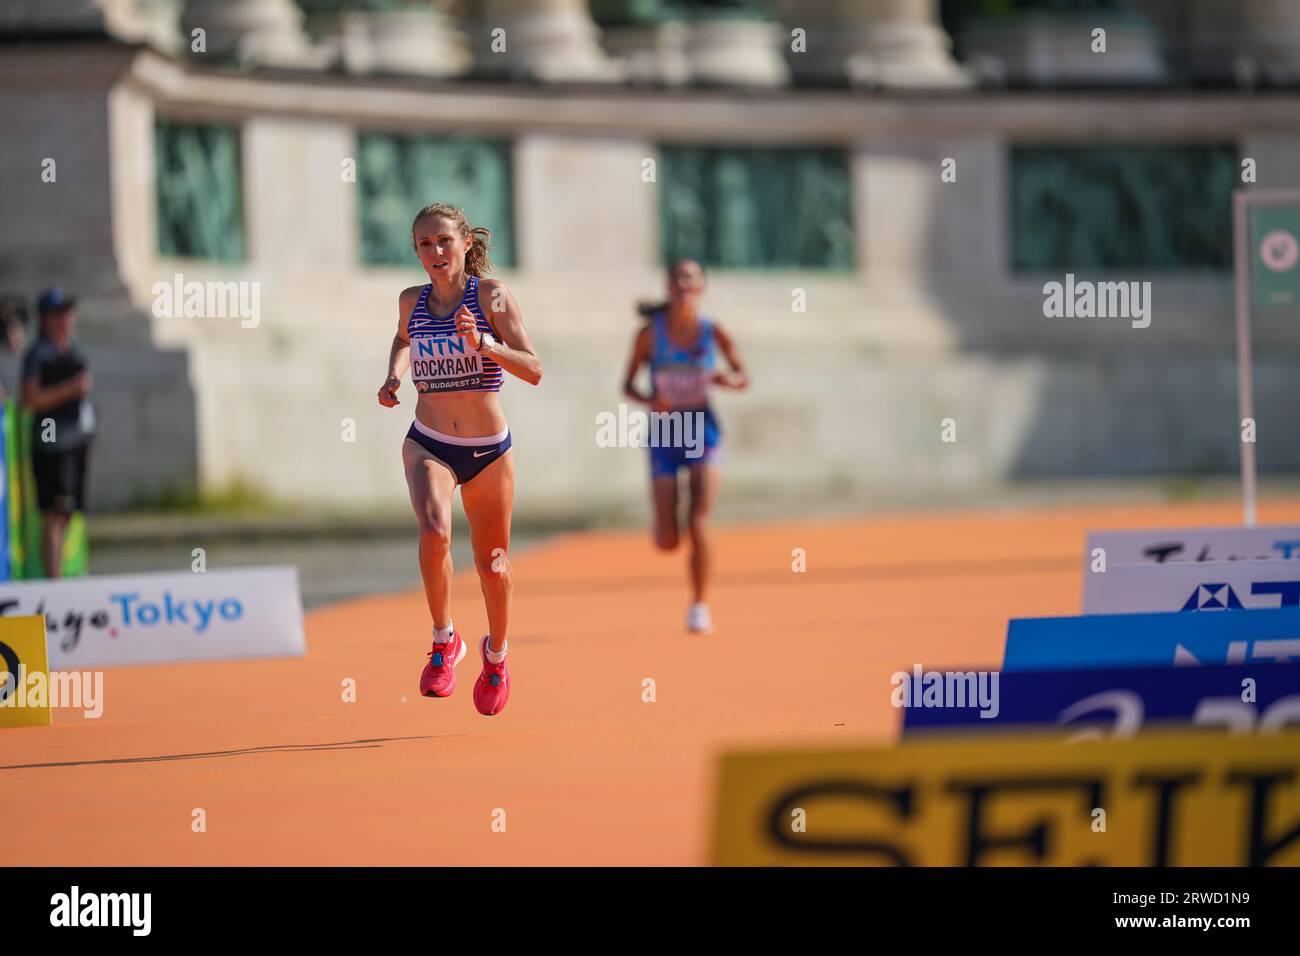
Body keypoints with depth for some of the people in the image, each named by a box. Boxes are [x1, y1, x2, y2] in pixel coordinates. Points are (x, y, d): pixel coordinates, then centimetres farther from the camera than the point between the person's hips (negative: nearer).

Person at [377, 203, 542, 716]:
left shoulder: (491, 294, -9)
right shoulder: (412, 301, 1)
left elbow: (534, 371, -14)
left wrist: (482, 344, -28)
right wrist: (394, 375, 6)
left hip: (489, 451, -1)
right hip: (428, 444, 1)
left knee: (492, 564, 11)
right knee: (434, 531, -29)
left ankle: (496, 653, 39)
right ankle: (444, 641, -10)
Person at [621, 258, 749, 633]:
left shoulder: (713, 333, -4)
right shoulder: (651, 334, -5)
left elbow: (743, 378, 6)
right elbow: (628, 385, 1)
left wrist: (728, 379, -17)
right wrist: (648, 399, -20)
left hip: (703, 433, 0)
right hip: (664, 437, 0)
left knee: (698, 522, -17)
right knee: (667, 542, -3)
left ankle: (700, 606, -4)